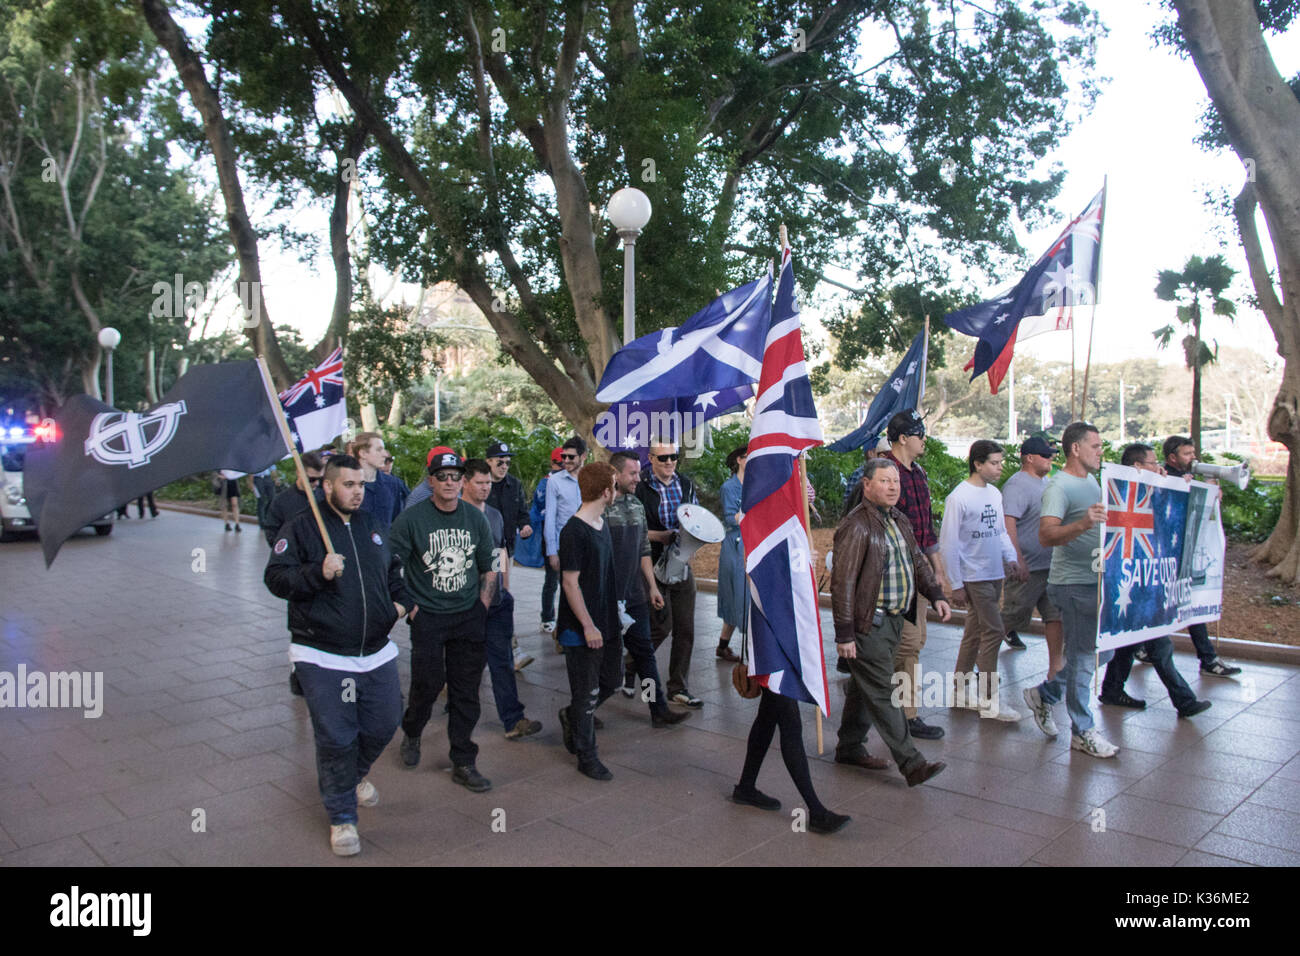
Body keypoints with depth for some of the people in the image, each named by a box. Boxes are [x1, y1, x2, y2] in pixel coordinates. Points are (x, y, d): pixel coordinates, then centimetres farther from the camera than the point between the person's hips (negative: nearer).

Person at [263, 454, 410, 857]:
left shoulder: (371, 526, 13)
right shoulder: (301, 529, -4)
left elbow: (393, 569, 27)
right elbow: (275, 577, -11)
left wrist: (400, 600, 11)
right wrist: (319, 573, -25)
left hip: (377, 653, 6)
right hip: (323, 658, -5)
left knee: (384, 725, 14)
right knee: (336, 739, -1)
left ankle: (353, 775, 45)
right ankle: (342, 818, 18)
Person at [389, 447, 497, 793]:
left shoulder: (476, 518, 4)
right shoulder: (411, 518, -7)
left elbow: (488, 569, 13)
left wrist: (482, 608, 5)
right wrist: (408, 606, -7)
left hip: (469, 616, 3)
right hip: (428, 617, -3)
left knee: (466, 690, 5)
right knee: (428, 683, 1)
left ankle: (463, 763, 16)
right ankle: (411, 733, 34)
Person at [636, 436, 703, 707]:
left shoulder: (686, 485, 10)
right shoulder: (640, 486, -8)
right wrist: (661, 537, -19)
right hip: (652, 566, -6)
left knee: (685, 629, 6)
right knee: (661, 625, -5)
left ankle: (678, 687, 18)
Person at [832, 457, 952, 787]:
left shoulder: (900, 521, 12)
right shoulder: (856, 525, -16)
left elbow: (918, 560, 26)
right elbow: (842, 581, -19)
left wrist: (935, 595, 12)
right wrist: (844, 633, -20)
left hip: (894, 620, 9)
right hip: (868, 624, -9)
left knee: (865, 687, 17)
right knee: (883, 693, -4)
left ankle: (850, 747, 29)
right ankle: (911, 764, -1)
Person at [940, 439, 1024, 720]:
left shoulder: (995, 493, 11)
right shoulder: (959, 497, -13)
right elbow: (948, 543, -13)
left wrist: (1011, 560, 3)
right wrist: (956, 585, -13)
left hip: (995, 575, 8)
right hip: (974, 577, -8)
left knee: (975, 632, 13)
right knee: (993, 631, -9)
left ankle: (960, 691, 24)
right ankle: (989, 701, -1)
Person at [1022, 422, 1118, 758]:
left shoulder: (1091, 481, 15)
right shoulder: (1059, 486, -16)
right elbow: (1046, 535, -29)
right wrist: (1083, 524, -43)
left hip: (1096, 580, 9)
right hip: (1074, 583, -9)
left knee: (1100, 651, 16)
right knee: (1082, 657, -1)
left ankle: (1044, 694, 28)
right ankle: (1082, 732, 10)